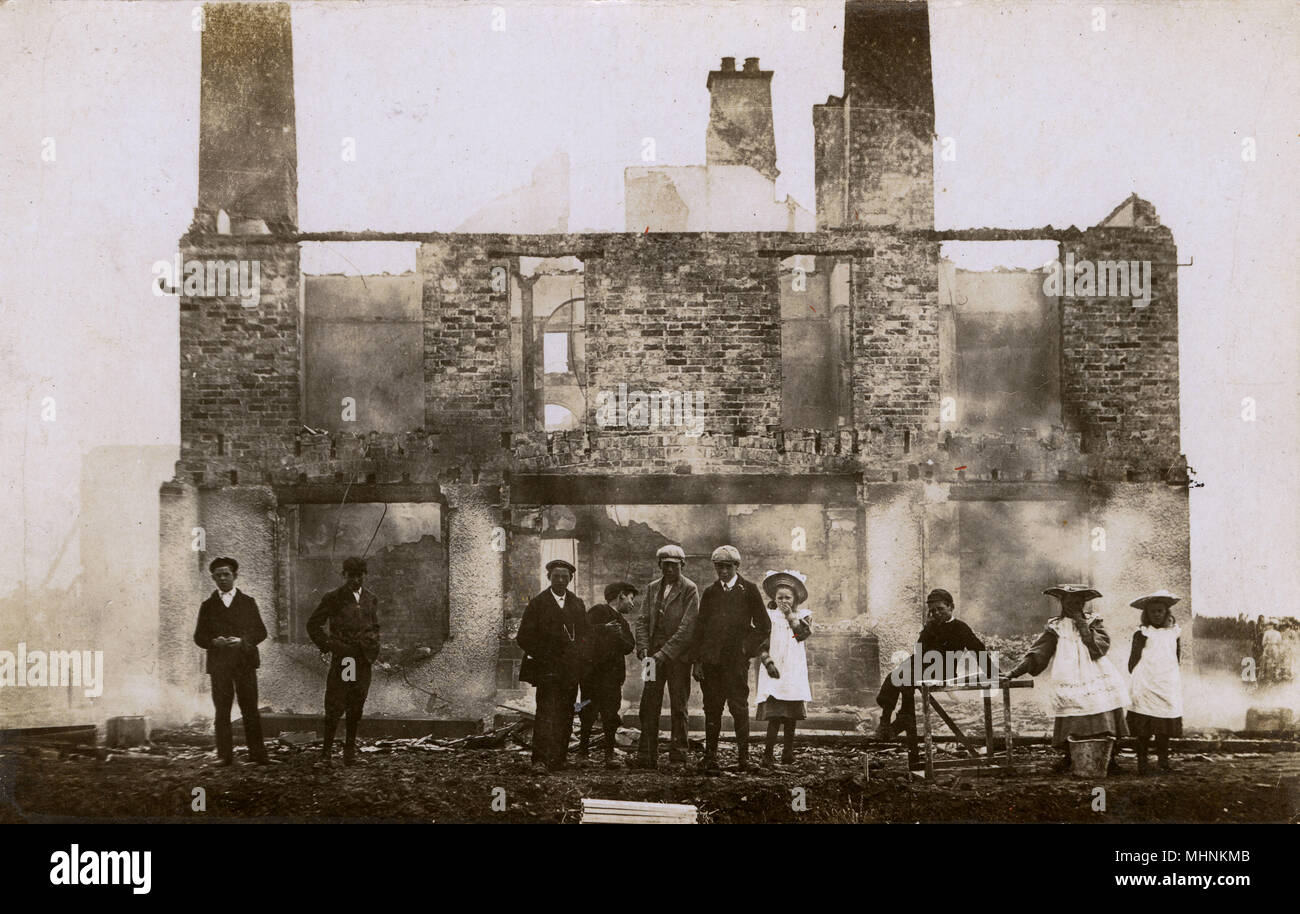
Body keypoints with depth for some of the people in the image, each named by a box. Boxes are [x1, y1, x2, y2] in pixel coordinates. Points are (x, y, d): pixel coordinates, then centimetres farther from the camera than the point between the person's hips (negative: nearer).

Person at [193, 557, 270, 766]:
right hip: (219, 664, 1)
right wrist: (214, 642, -11)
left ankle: (257, 754, -2)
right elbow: (199, 636, 10)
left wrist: (242, 641, -11)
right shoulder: (208, 605, 13)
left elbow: (260, 632, 7)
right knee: (222, 712, -2)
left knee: (250, 710, -4)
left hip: (245, 662, -1)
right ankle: (224, 755, 1)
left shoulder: (248, 602, 11)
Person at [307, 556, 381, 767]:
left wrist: (373, 647, 8)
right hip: (341, 657, -4)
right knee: (335, 707, -7)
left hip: (363, 660, 4)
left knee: (356, 709, 6)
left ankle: (350, 751, 13)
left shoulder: (371, 600, 13)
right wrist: (328, 645, -5)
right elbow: (313, 625, 5)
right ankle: (327, 751, 0)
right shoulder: (333, 599, 2)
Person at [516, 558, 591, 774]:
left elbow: (586, 634, 17)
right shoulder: (537, 604, 1)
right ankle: (540, 760, -21)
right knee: (546, 713, -15)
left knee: (565, 717, 5)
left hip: (571, 670, 5)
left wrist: (582, 657, 0)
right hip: (547, 669, -4)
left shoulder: (578, 604, 14)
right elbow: (524, 638, -1)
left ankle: (558, 760, 13)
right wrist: (543, 657, -9)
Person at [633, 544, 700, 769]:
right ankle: (647, 756, 1)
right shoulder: (652, 588, 13)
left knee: (678, 708, 0)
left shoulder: (689, 589, -4)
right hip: (655, 655, 4)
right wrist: (643, 648, -6)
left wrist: (664, 654, -18)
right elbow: (643, 621, 12)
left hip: (678, 655, -4)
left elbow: (687, 627, -11)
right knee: (648, 706, -1)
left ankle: (678, 755, 5)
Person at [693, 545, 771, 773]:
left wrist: (749, 647, -3)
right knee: (712, 710, 3)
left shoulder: (749, 590, 6)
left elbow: (764, 626, 7)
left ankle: (743, 757, 0)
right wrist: (698, 660, 5)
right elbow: (699, 627, 12)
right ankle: (710, 758, 6)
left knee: (739, 708, -5)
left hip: (736, 659, -3)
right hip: (711, 659, 3)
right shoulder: (710, 592, 14)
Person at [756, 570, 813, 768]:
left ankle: (788, 753, 14)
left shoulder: (803, 615, 11)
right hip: (774, 670, -2)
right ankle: (767, 755, -18)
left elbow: (803, 634, -7)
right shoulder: (768, 615, 7)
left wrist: (791, 616, -8)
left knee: (791, 715, 5)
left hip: (794, 670, 2)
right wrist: (768, 662, -9)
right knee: (774, 714, -14)